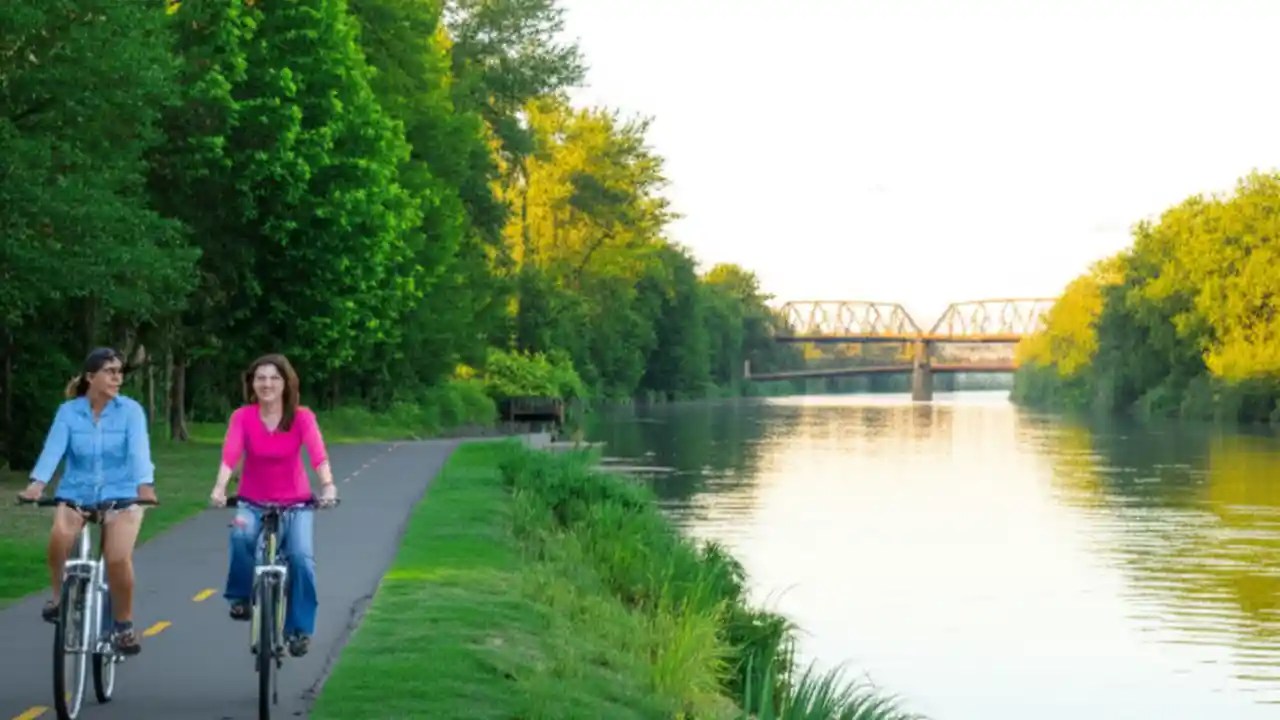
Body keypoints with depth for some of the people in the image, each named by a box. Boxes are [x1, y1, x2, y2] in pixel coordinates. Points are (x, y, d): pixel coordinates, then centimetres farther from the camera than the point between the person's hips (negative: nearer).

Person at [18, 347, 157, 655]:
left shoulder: (130, 410, -6)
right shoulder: (68, 411, -2)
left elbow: (139, 449, -19)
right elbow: (53, 448, -16)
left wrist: (145, 485, -38)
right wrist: (37, 484, -34)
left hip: (120, 494, -1)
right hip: (76, 493, 1)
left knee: (118, 558, -22)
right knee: (60, 536, -30)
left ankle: (123, 624, 0)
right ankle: (59, 597, -4)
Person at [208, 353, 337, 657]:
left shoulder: (302, 417, -9)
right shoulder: (242, 417, -8)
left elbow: (318, 454, -23)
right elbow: (230, 455, -22)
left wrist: (328, 485, -42)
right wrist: (219, 488, -40)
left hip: (295, 503, 0)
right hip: (253, 502, 0)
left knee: (301, 557, -22)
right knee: (241, 534, -33)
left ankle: (300, 629, -6)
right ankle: (241, 597, -10)